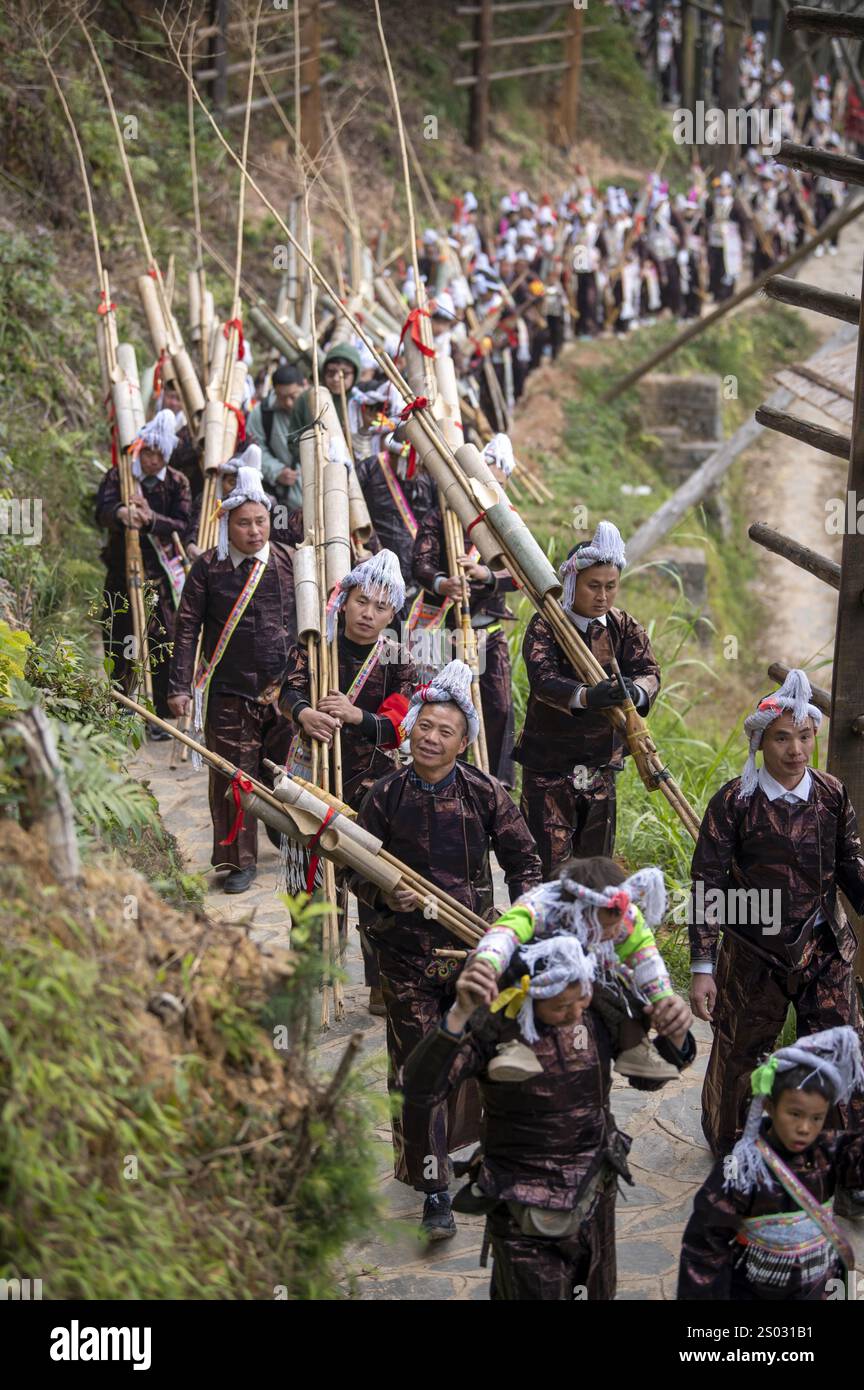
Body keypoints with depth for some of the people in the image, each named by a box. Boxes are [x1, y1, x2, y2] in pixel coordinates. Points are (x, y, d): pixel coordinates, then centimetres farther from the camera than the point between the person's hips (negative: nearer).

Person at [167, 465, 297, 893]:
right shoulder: (209, 568, -1)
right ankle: (240, 861, 13)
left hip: (285, 691, 1)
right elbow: (188, 628, -1)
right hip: (229, 694, -1)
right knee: (234, 778, 2)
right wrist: (180, 686, -7)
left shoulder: (290, 561, 4)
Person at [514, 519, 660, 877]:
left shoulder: (625, 628, 2)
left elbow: (649, 671, -14)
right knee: (548, 864, -5)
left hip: (601, 766, 5)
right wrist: (585, 697, -50)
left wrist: (635, 691, -39)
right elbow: (542, 679, -29)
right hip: (548, 764, -4)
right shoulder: (545, 626, -12)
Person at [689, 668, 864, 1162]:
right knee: (741, 1052, 13)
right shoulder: (734, 802, -12)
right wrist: (703, 967, -14)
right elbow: (707, 885, -11)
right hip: (754, 951, -2)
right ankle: (732, 1152, 37)